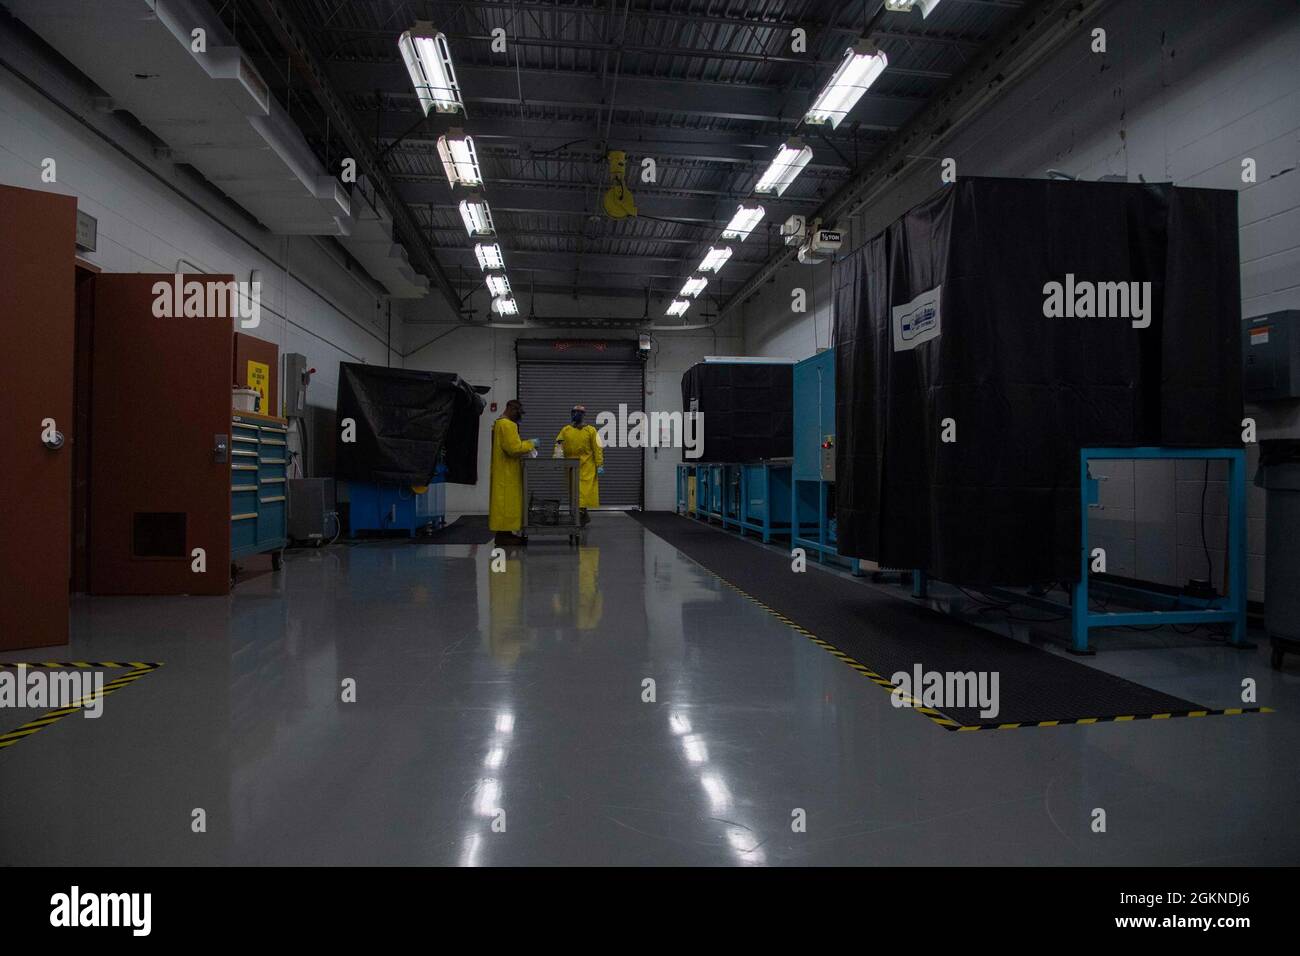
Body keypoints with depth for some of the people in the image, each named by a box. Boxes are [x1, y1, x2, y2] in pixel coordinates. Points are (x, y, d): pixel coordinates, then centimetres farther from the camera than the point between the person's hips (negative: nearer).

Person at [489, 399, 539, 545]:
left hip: (504, 472, 11)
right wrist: (530, 443, -10)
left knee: (506, 502, 12)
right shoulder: (507, 425, -17)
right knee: (507, 501, -7)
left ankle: (504, 533, 14)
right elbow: (514, 448, -22)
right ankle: (504, 534, -5)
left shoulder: (499, 423, 17)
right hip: (507, 473, -11)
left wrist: (527, 446, 12)